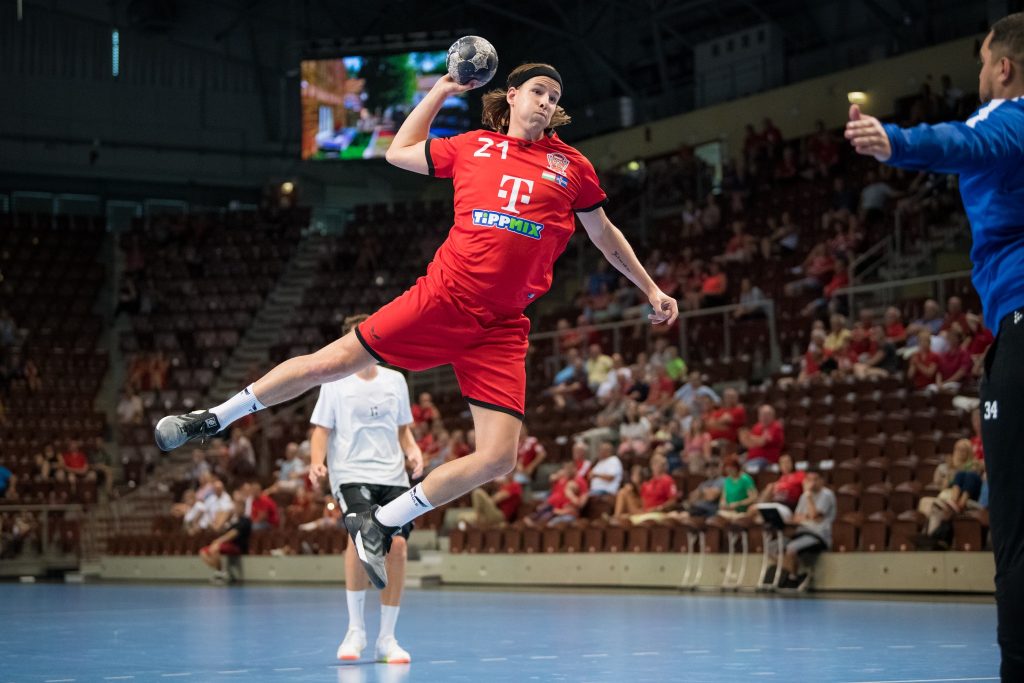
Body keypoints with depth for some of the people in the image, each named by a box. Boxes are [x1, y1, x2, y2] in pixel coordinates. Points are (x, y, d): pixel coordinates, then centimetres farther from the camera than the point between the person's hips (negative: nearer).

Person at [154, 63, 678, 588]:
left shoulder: (571, 166, 8)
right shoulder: (472, 146, 9)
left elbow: (605, 235, 23)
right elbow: (398, 152, 24)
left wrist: (651, 290, 25)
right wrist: (440, 91, 21)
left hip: (502, 327, 1)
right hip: (442, 296, -1)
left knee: (498, 458, -10)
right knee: (330, 363, -3)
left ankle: (378, 526, 5)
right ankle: (213, 419, 18)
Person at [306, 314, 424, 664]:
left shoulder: (395, 380, 13)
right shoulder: (335, 383, 3)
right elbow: (321, 429, 3)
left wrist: (413, 450, 2)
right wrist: (317, 462, -15)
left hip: (392, 476, 4)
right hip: (351, 473, -4)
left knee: (396, 545, -9)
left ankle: (386, 638, 5)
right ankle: (355, 629, -13)